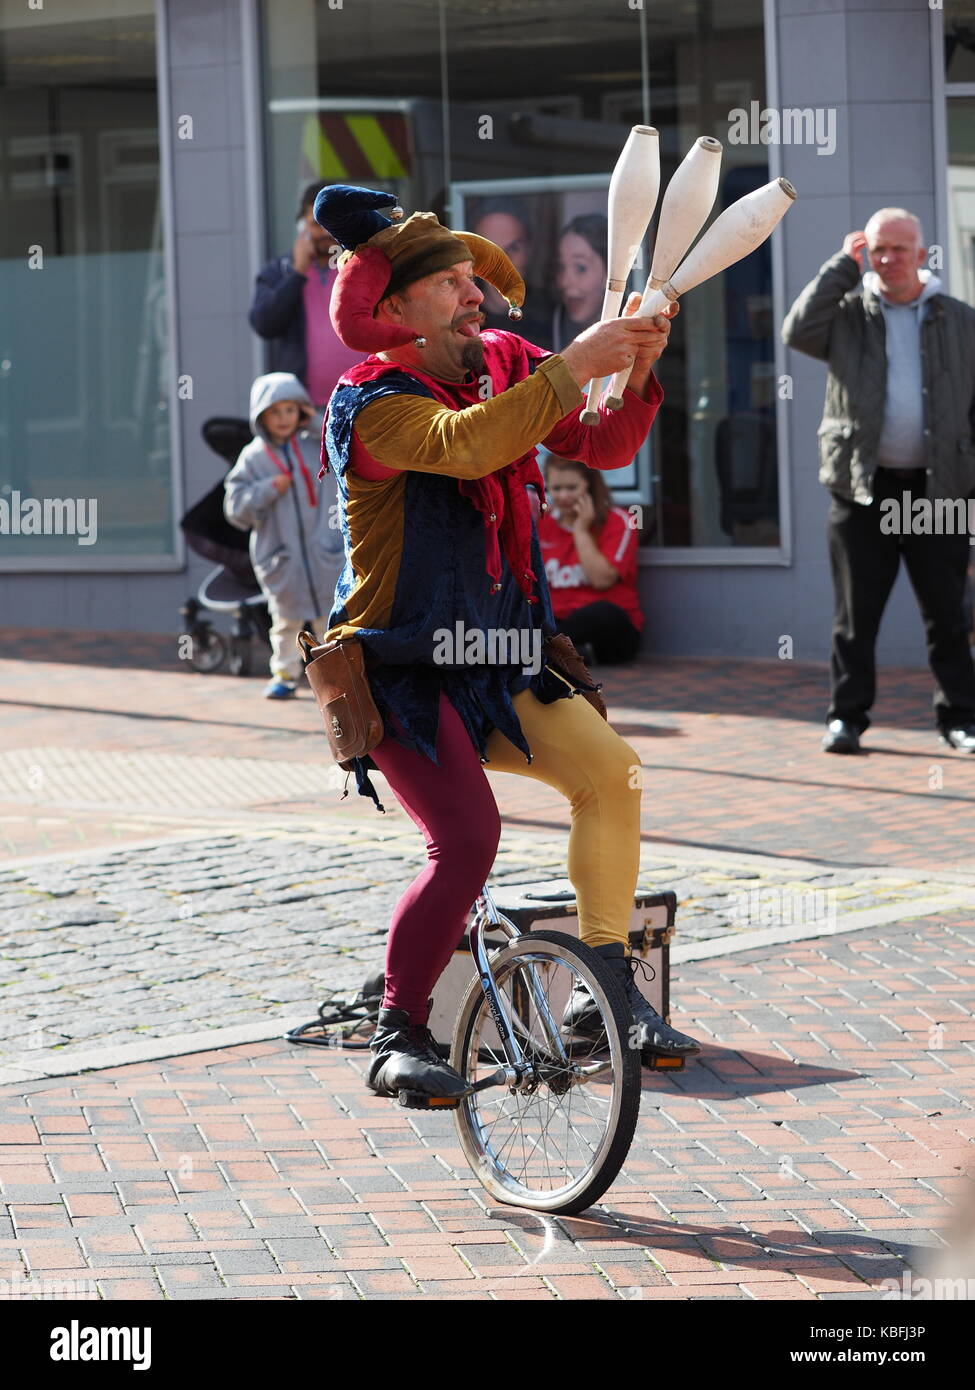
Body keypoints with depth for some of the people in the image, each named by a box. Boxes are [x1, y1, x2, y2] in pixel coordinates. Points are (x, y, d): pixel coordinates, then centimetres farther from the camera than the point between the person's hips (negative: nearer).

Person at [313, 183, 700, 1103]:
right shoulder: (375, 405, -14)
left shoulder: (503, 366, 8)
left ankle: (606, 988, 0)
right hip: (402, 672, -7)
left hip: (494, 671, 7)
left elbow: (600, 446, 6)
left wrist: (636, 374, -13)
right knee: (466, 838, -21)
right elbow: (467, 444, -34)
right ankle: (398, 1039, -8)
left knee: (607, 770, -11)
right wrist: (570, 367, -33)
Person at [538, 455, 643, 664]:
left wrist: (580, 530, -9)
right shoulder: (543, 523, 12)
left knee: (602, 612, -40)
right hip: (556, 621, 4)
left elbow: (601, 579, -14)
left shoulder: (618, 521, -1)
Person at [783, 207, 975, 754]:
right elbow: (798, 332, -14)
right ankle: (847, 717, 11)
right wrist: (841, 267, -8)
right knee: (856, 613, 3)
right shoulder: (848, 314, 6)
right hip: (862, 488, 0)